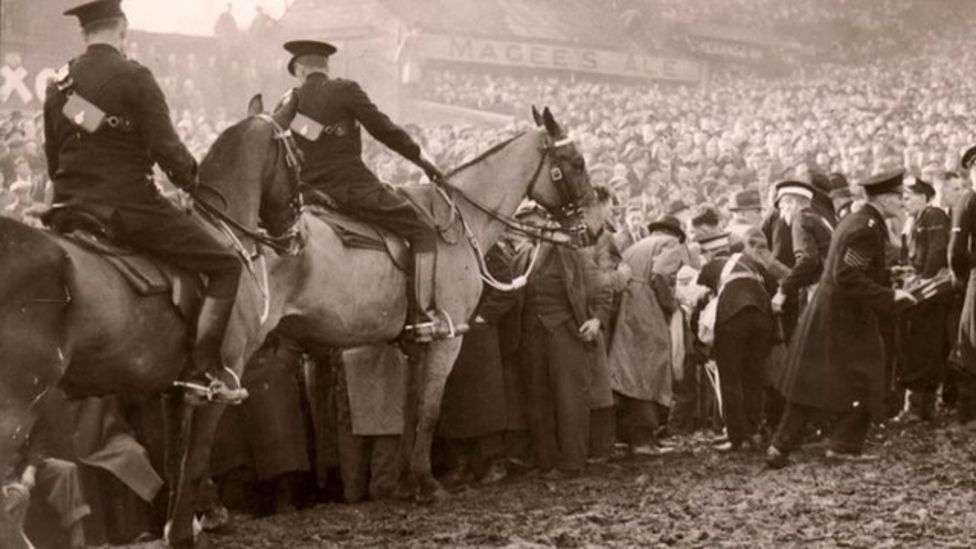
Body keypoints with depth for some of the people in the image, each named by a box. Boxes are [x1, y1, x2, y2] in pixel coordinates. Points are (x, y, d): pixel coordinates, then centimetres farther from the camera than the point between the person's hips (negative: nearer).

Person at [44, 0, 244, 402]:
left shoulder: (59, 84, 12)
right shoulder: (134, 78, -8)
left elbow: (52, 160, 16)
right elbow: (166, 148, -12)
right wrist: (191, 178, 6)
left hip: (70, 208, 7)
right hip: (129, 205, -7)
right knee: (226, 265, -2)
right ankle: (202, 372, -13)